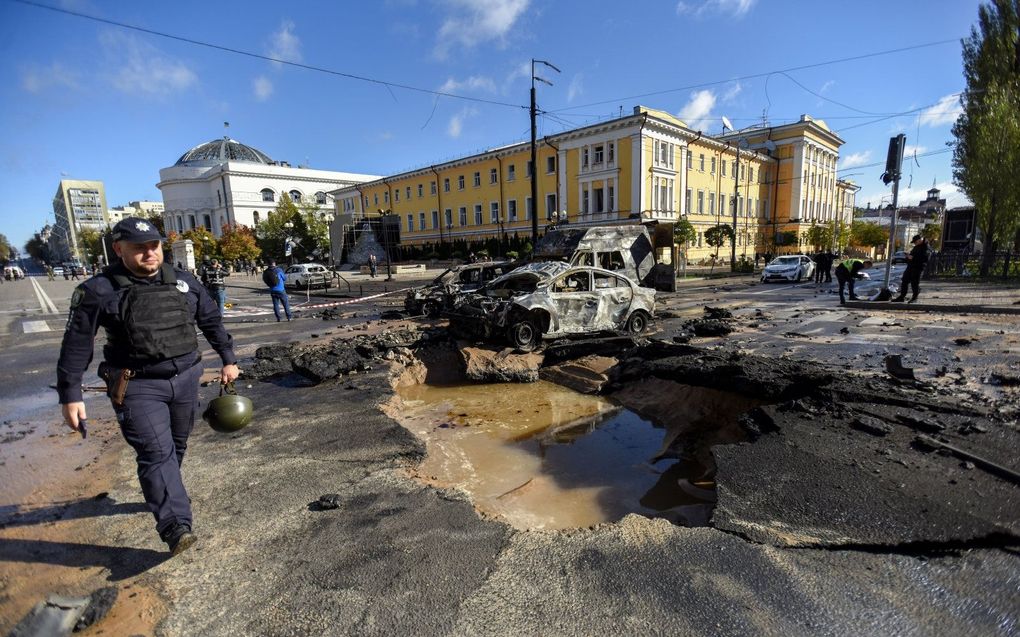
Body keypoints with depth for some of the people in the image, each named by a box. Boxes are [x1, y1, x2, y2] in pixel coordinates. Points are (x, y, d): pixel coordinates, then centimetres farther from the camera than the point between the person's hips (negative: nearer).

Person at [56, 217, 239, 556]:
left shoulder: (184, 281, 4)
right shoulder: (99, 290, -7)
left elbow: (212, 321, 13)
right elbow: (76, 344, -4)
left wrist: (228, 359, 13)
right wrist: (70, 395, -5)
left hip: (186, 378, 4)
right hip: (139, 386, -4)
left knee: (176, 446, 16)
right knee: (156, 451, -11)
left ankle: (161, 497, 39)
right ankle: (175, 526, -11)